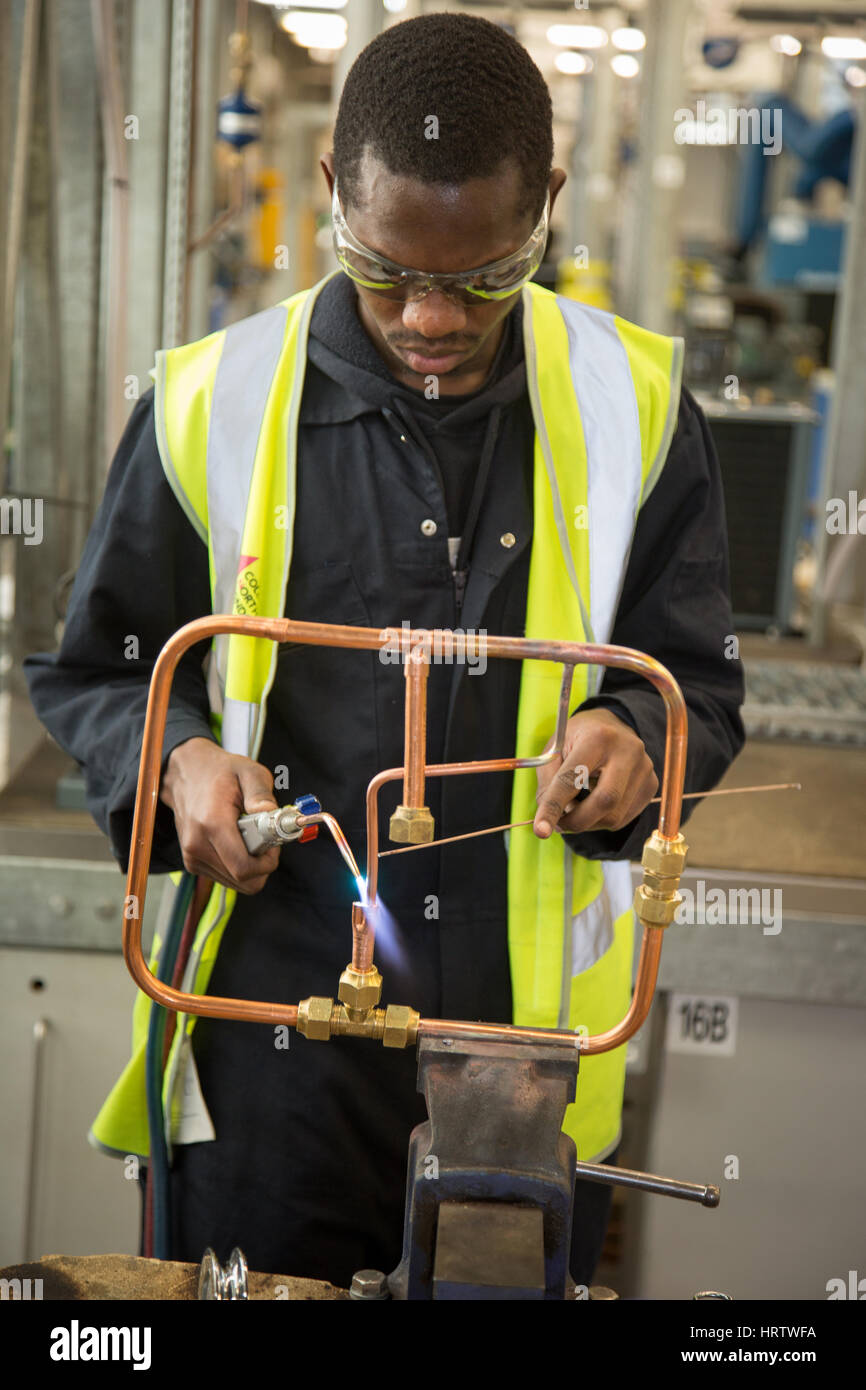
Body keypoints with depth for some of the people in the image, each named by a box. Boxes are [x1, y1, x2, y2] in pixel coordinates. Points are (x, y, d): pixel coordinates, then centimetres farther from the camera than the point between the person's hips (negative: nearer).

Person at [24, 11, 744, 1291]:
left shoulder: (630, 406, -1)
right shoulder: (212, 405, -4)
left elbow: (702, 685, 8)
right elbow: (90, 672, 7)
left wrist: (636, 732, -15)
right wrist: (178, 756, -14)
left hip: (539, 1039, 1)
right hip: (272, 1035, 0)